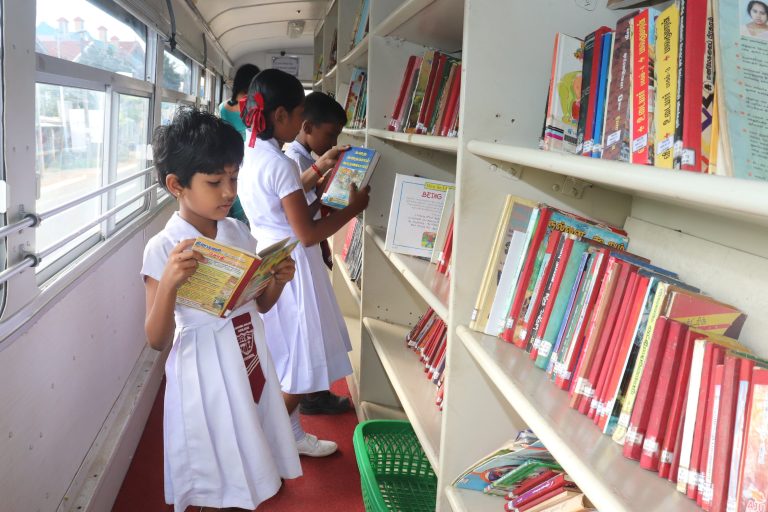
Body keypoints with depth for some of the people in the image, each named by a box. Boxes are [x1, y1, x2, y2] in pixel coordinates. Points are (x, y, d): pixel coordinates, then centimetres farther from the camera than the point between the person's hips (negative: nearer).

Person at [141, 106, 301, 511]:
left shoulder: (240, 234, 1)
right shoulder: (163, 249, -16)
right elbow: (158, 340, -16)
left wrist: (279, 280, -9)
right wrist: (169, 283, -32)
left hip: (250, 366, 5)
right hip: (207, 375, -5)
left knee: (247, 477, 20)